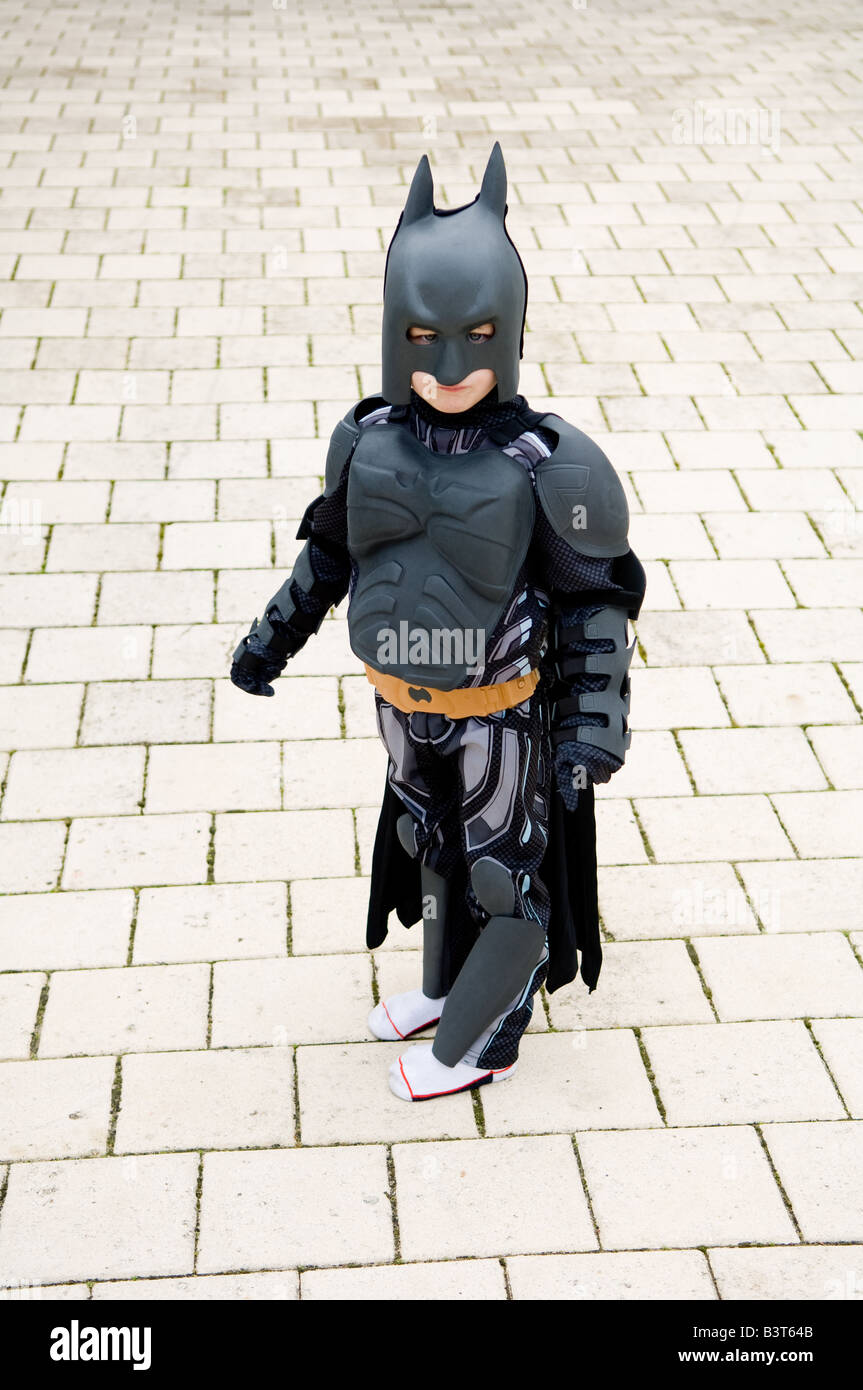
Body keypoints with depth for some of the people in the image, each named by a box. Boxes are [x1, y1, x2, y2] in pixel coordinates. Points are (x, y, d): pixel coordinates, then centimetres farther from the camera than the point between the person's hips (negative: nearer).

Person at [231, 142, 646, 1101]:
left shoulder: (548, 465, -24)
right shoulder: (369, 441, -10)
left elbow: (596, 601, -16)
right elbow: (333, 548, 7)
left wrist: (596, 726, -21)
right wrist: (274, 635, 11)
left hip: (503, 714, -5)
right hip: (406, 703, 5)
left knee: (505, 873, 14)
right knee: (431, 846, 26)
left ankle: (478, 1042, 36)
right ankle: (450, 988, 52)